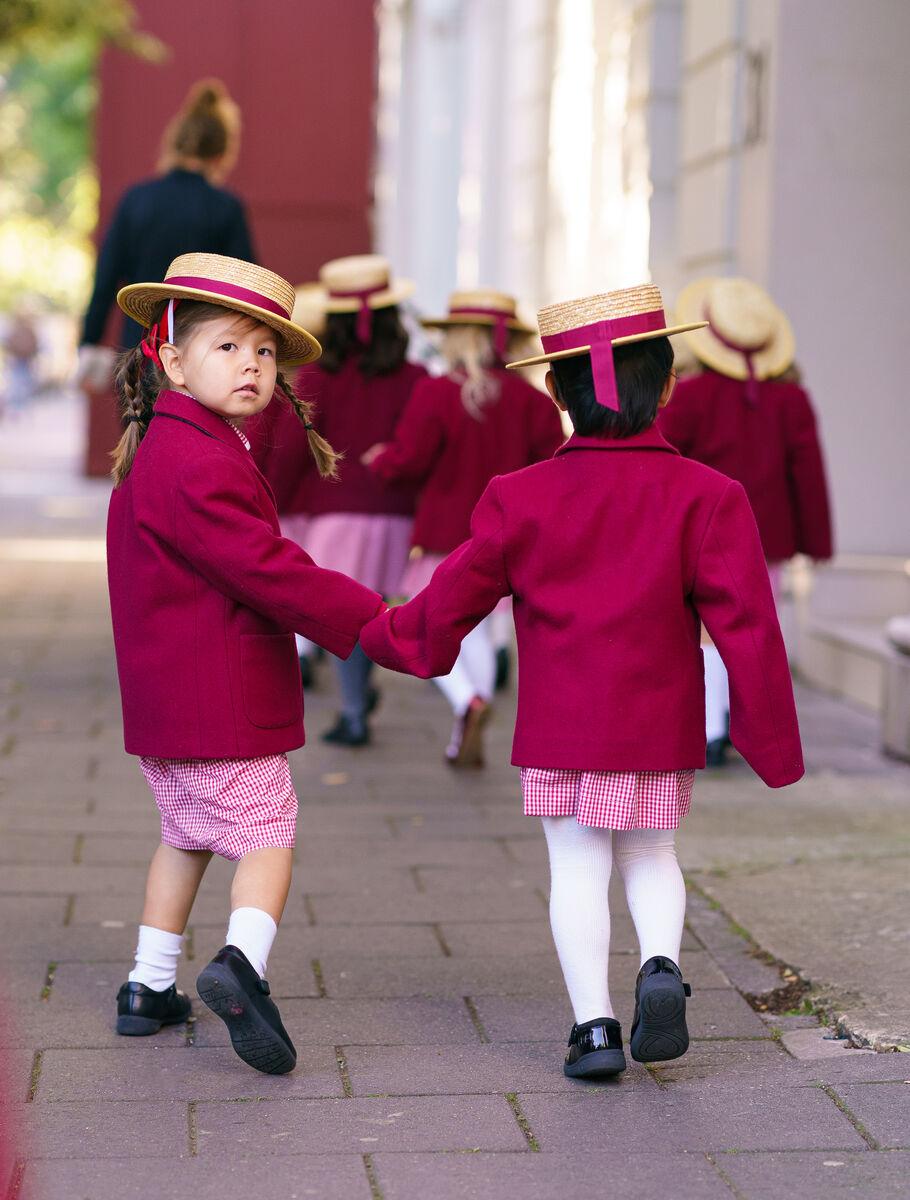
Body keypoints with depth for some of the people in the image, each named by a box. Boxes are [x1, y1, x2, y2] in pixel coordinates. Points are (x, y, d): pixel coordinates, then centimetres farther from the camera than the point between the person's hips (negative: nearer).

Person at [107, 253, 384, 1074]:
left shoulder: (155, 451, 14)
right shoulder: (200, 464, -20)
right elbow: (267, 571, -23)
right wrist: (371, 619, -19)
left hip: (163, 692, 10)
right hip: (223, 698, -10)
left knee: (186, 835, 19)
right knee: (266, 833, -4)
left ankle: (149, 989, 25)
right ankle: (242, 963, -23)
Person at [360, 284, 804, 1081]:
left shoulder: (520, 499, -5)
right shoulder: (706, 497, -8)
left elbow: (451, 602, 3)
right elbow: (747, 625, -9)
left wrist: (385, 635, 23)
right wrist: (772, 738, -1)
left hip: (558, 729, 0)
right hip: (660, 727, 1)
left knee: (577, 867, 6)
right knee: (650, 857, 17)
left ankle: (593, 1022, 0)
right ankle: (662, 967, -7)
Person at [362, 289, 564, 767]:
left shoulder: (435, 393, -16)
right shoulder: (525, 396, -3)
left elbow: (407, 462, -15)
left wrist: (378, 459, 6)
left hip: (446, 531, -4)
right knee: (478, 629, 15)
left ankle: (468, 701, -20)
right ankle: (467, 741, 14)